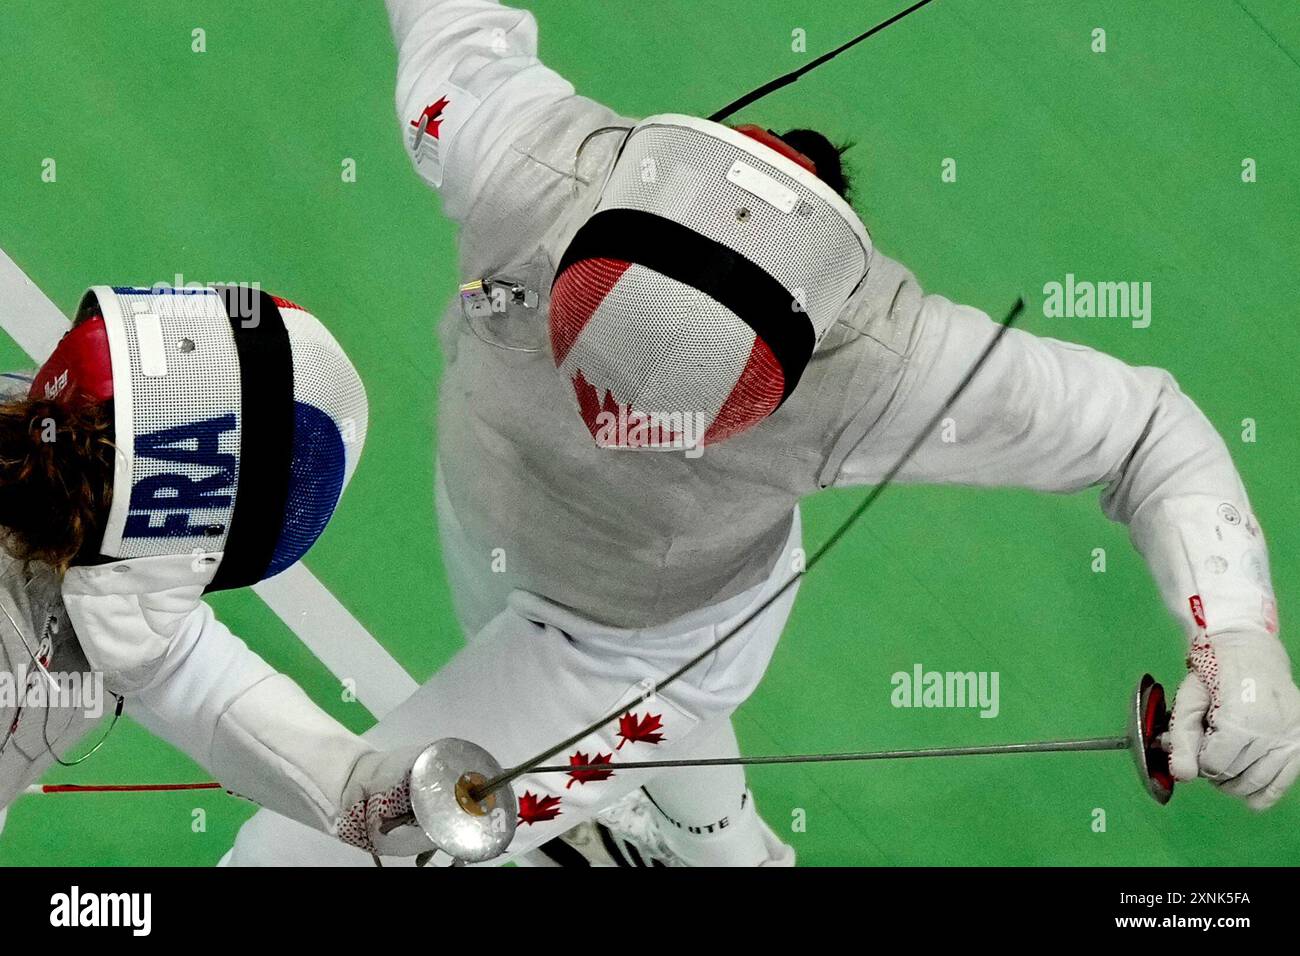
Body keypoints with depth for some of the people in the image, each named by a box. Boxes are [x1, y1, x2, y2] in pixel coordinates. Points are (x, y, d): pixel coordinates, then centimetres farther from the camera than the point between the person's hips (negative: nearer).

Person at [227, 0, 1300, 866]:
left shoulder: (882, 360, -41)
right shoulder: (523, 153, -39)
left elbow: (1147, 429, -29)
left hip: (642, 633, -4)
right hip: (485, 513, 4)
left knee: (305, 847, -7)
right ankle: (722, 842, 71)